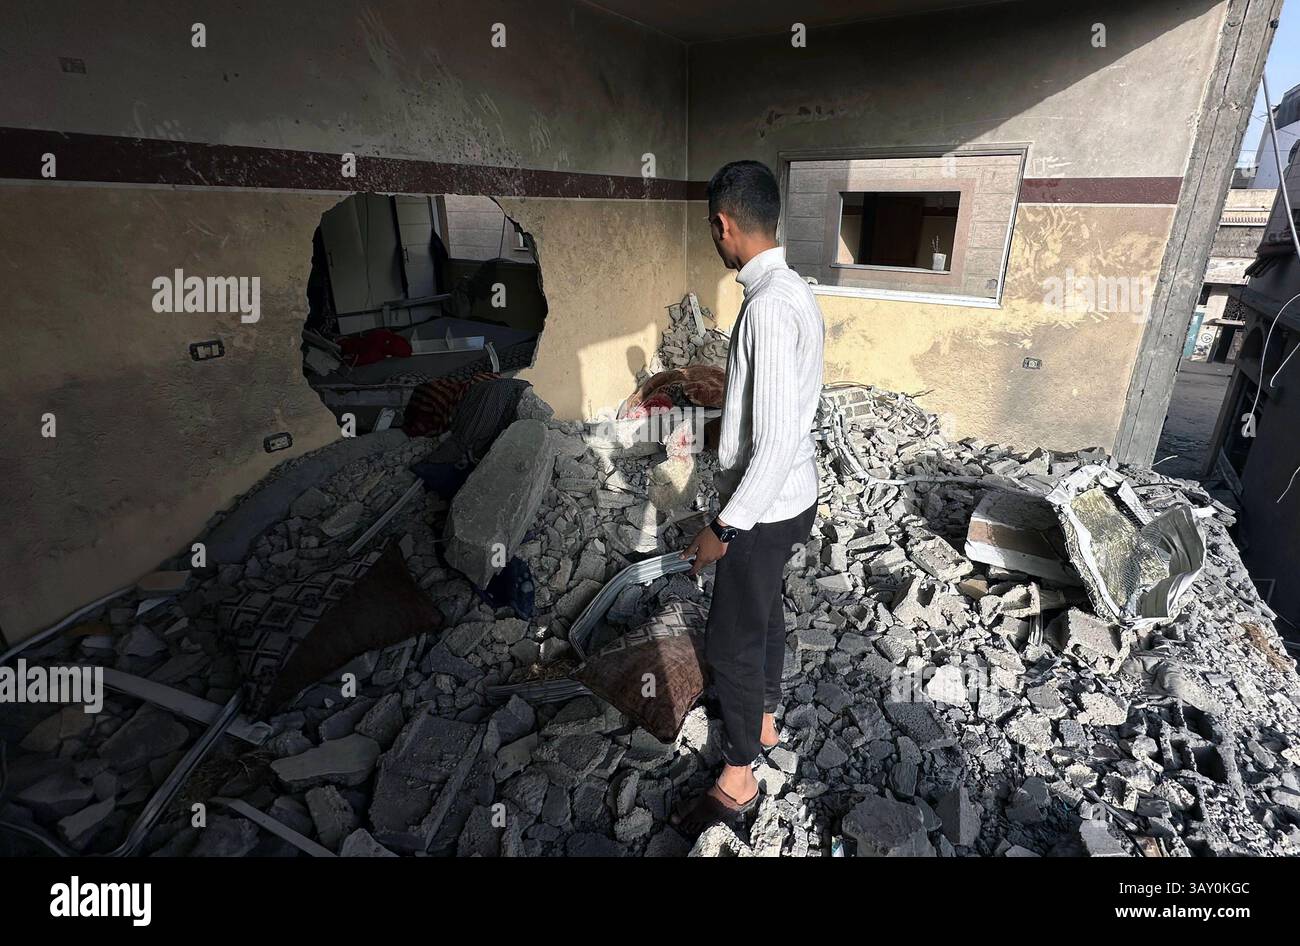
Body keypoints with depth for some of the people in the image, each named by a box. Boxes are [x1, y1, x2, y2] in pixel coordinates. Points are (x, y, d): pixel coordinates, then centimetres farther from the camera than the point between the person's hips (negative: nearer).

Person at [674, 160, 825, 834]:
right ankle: (762, 721, 50)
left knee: (732, 641, 7)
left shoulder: (768, 307, -28)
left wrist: (723, 528, -21)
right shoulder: (795, 290, 4)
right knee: (765, 611, 26)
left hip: (765, 509, -10)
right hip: (790, 497, 10)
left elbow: (775, 444, -31)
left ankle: (738, 782, 29)